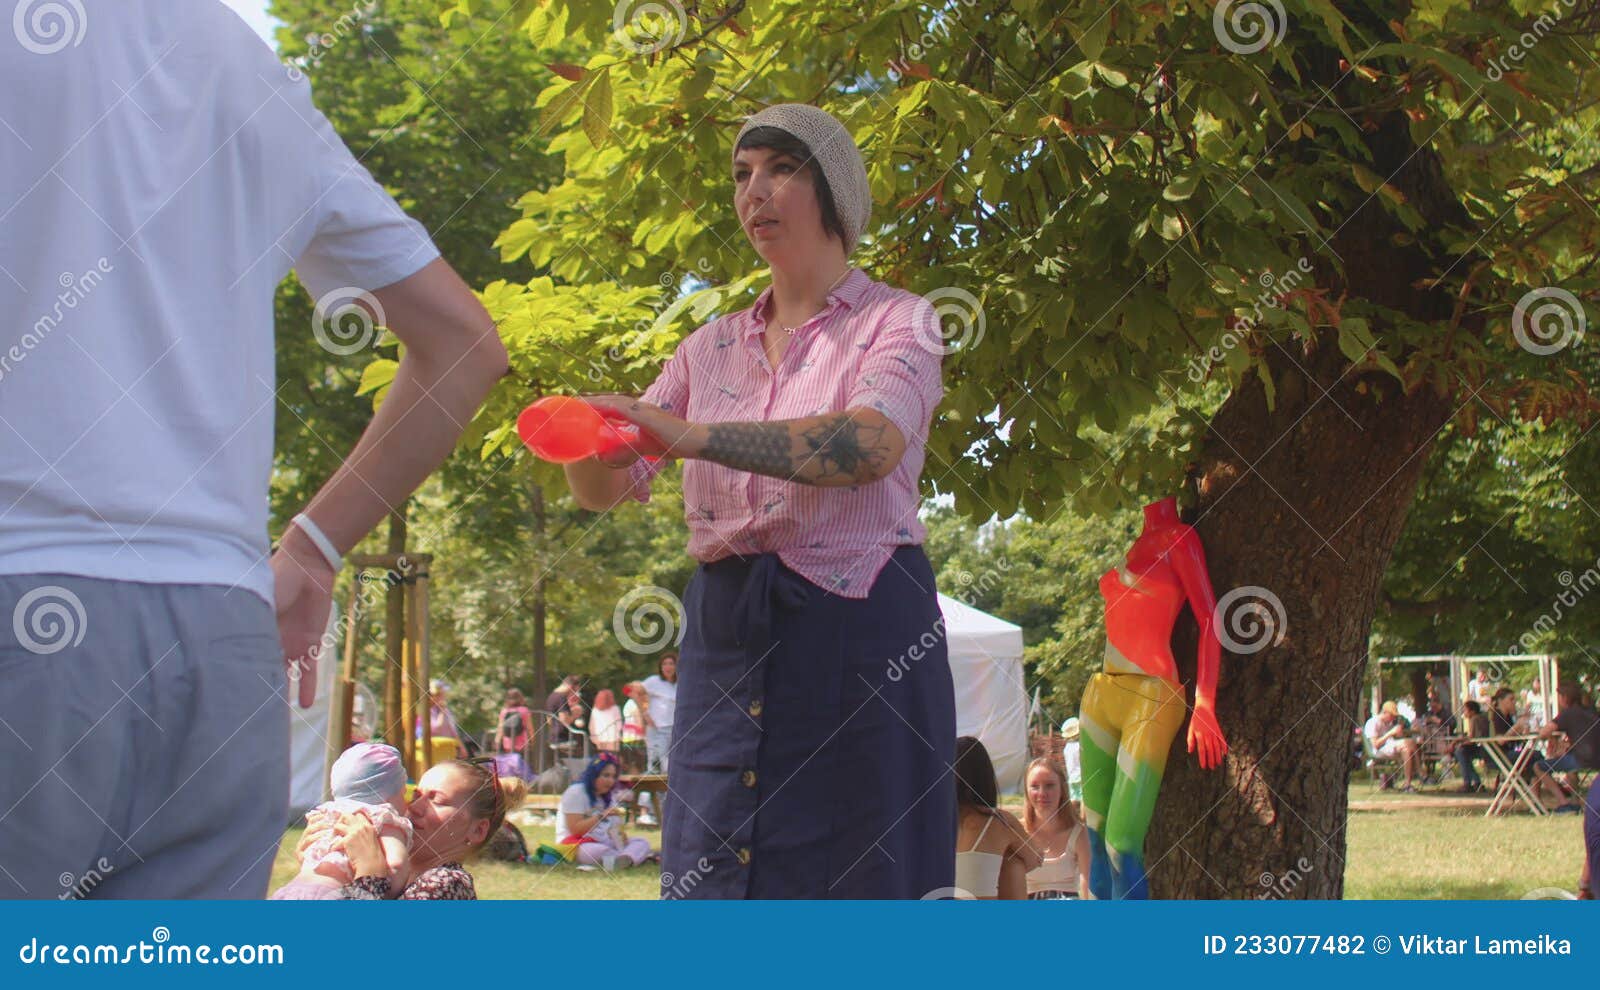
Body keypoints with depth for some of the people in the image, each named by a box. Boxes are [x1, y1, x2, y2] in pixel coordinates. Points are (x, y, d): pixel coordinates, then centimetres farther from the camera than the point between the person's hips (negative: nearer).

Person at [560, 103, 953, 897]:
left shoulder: (896, 321, 2)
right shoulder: (713, 347, 16)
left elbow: (870, 444, -20)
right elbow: (609, 487, 9)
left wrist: (691, 435, -31)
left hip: (854, 629, -4)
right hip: (727, 637, 5)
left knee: (856, 876, -3)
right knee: (712, 870, 3)